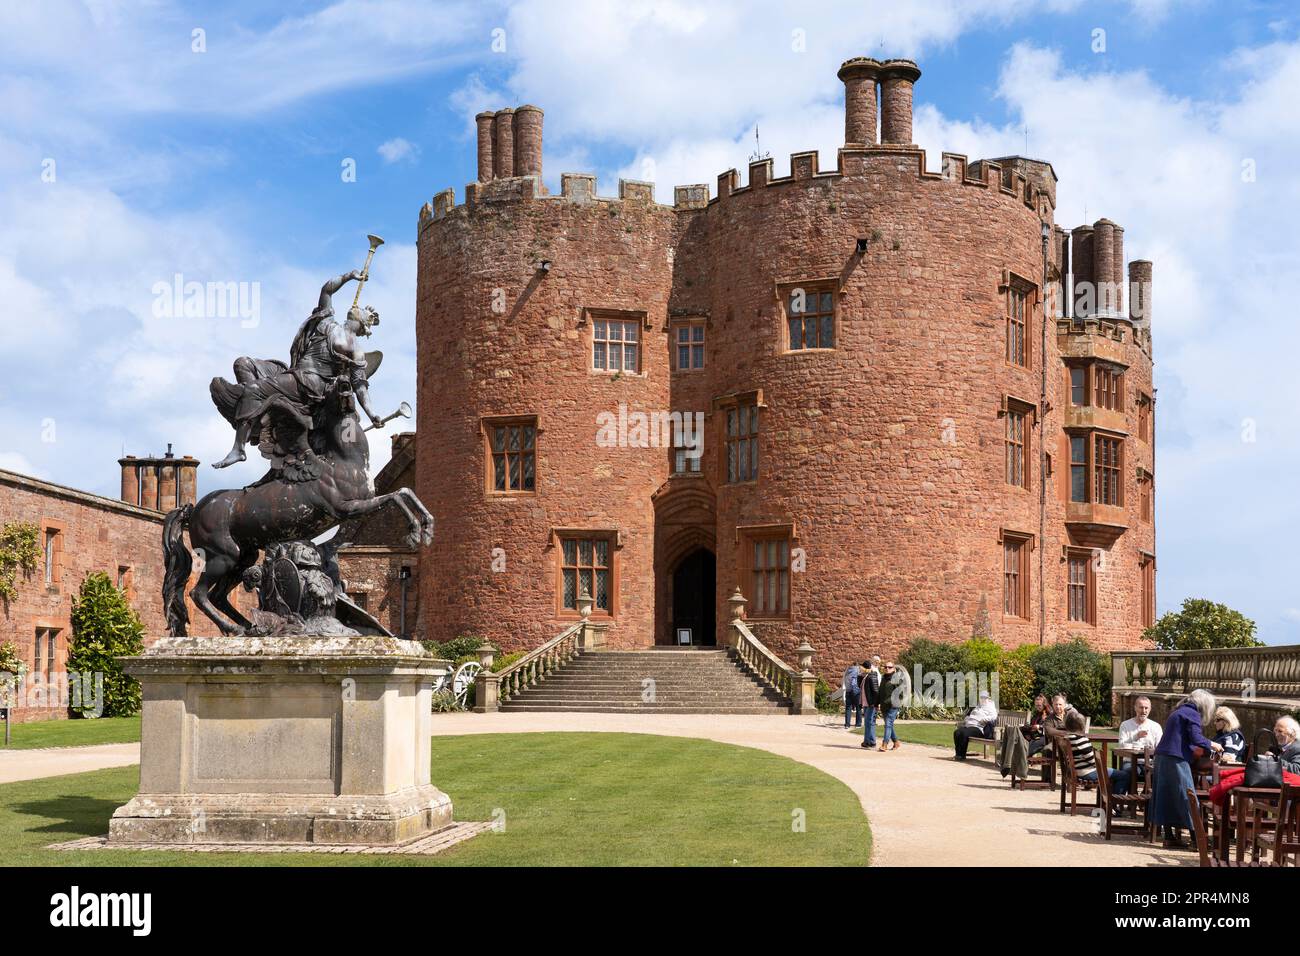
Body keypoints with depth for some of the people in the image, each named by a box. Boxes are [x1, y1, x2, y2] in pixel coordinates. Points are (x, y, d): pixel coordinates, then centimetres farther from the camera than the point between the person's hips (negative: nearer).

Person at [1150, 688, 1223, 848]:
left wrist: (1195, 750, 29)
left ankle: (1169, 836, 12)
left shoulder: (1178, 712, 23)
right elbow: (1197, 738, -16)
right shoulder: (1192, 714, -5)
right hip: (1176, 759, -9)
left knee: (1166, 796, 9)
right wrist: (1212, 745, 0)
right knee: (1186, 797, -5)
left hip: (1162, 757, 9)